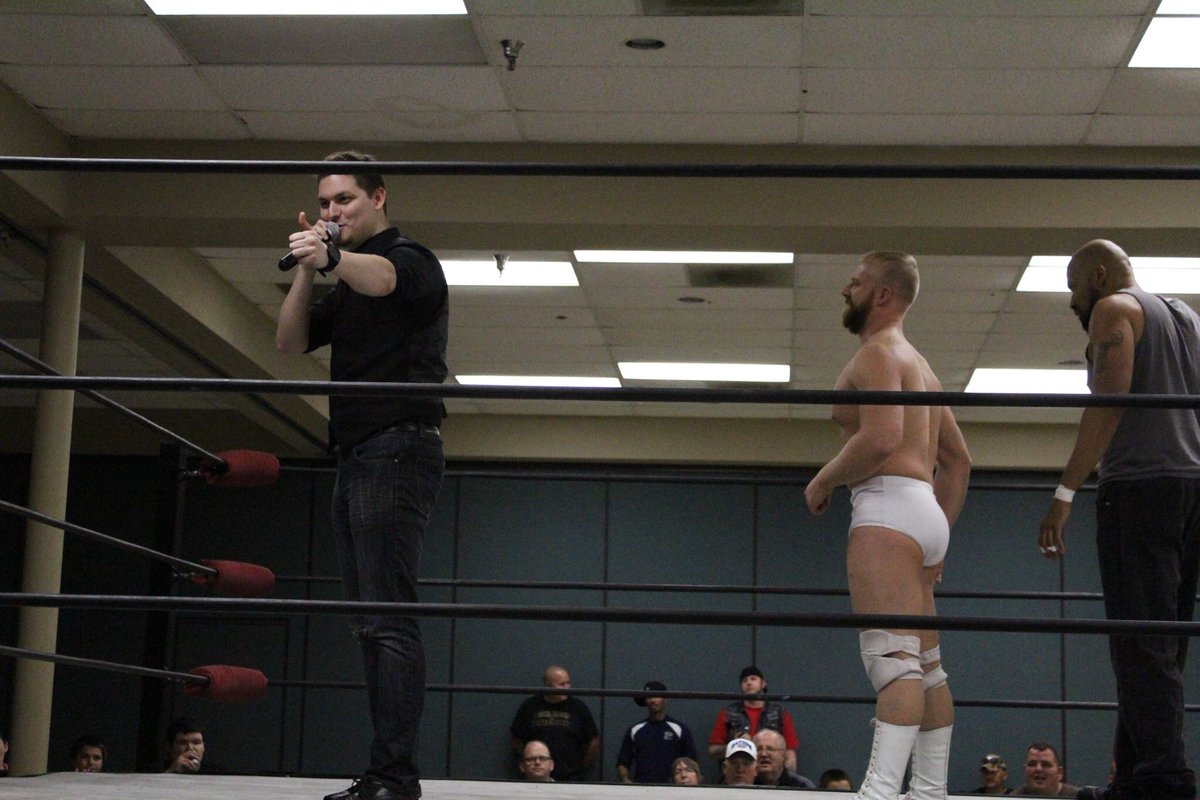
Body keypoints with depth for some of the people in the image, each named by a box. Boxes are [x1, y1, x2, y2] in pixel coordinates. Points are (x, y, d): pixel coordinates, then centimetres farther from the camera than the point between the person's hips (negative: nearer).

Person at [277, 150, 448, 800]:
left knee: (387, 619, -16)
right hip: (355, 455, 9)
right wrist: (307, 269, -2)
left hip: (397, 448, -9)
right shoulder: (344, 289, 25)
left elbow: (383, 278, -25)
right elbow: (290, 341, 13)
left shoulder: (409, 258, -1)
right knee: (369, 624, 6)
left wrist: (330, 257, -47)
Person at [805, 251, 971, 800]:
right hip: (925, 513, 11)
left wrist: (823, 482, -7)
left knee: (892, 657, -22)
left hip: (888, 507, -11)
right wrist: (940, 534, 27)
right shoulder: (919, 365, 28)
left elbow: (882, 437, -20)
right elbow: (958, 458, 29)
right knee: (925, 663, 11)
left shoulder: (877, 353, -4)